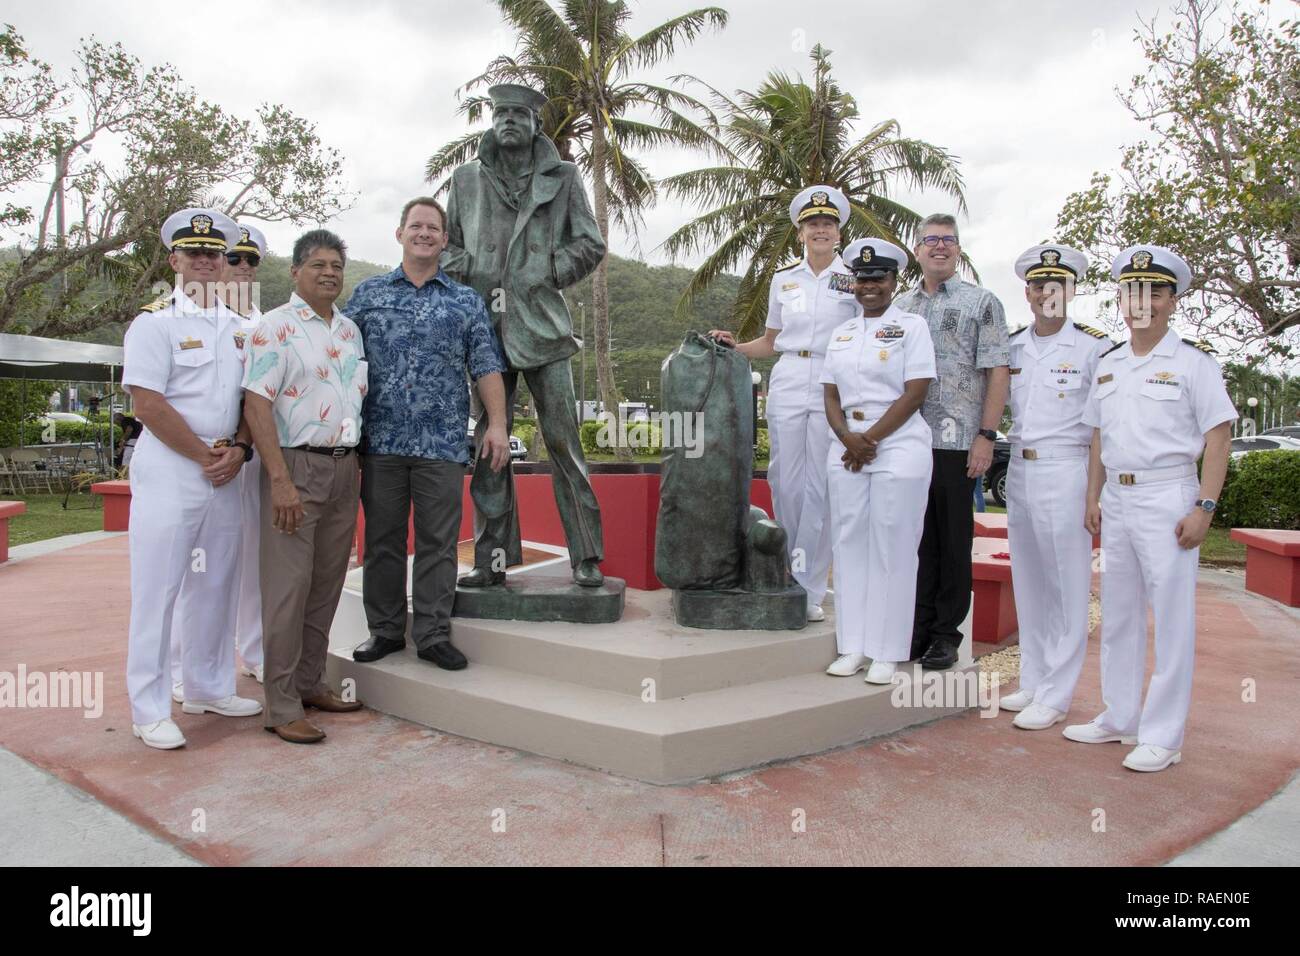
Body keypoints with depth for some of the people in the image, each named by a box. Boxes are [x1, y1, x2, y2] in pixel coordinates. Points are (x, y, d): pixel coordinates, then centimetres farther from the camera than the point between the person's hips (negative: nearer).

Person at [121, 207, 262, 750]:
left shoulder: (238, 328, 14)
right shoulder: (154, 322, -4)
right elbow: (148, 404, -12)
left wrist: (237, 449, -4)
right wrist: (206, 457, -12)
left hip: (225, 474, 6)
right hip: (168, 471, -6)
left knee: (215, 585, 13)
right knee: (158, 590, -3)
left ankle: (208, 689, 26)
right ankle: (150, 711, 6)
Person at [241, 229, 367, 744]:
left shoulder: (351, 329, 15)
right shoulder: (276, 328, -6)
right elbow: (257, 404, -13)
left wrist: (360, 467, 15)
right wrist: (280, 479, -20)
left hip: (344, 469, 7)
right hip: (297, 466, -7)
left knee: (327, 584, 12)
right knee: (288, 587, -4)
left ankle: (310, 683, 25)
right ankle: (282, 706, 4)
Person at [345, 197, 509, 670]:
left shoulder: (466, 301, 10)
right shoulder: (368, 293, 11)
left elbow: (486, 366, 6)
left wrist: (497, 424, -5)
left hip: (442, 442, -1)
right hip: (380, 439, 1)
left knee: (438, 542, 2)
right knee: (382, 539, 7)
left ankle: (433, 635, 10)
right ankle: (385, 630, 19)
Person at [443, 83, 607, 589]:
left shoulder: (562, 178, 11)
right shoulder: (466, 179, 16)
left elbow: (590, 245, 8)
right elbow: (446, 243, 19)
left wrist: (545, 273, -4)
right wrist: (467, 273, -1)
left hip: (542, 326, -2)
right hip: (487, 327, 3)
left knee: (563, 442, -3)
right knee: (488, 446, 4)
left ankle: (586, 557, 4)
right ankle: (492, 558, 12)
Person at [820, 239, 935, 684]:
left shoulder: (912, 326, 1)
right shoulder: (842, 333, 16)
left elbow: (914, 394, -7)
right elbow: (831, 396, 11)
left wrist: (870, 439, -12)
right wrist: (848, 439, -7)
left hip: (899, 449, -5)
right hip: (847, 450, 5)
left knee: (892, 550, -2)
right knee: (849, 545, 5)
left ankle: (887, 653, 6)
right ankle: (853, 647, 14)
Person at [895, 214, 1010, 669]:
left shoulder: (981, 302, 3)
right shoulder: (900, 306, 15)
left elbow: (997, 372, -3)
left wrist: (986, 436, -12)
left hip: (957, 441, -4)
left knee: (953, 539, 3)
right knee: (916, 536, 9)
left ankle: (946, 633, 12)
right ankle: (918, 627, 19)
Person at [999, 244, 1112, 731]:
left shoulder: (1093, 346, -4)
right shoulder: (1011, 347, 10)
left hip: (1066, 471, -5)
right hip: (1019, 469, 5)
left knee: (1067, 588, -1)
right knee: (1028, 585, 11)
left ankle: (1055, 696, 6)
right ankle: (1032, 684, 21)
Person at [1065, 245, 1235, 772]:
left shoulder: (1192, 363, -3)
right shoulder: (1108, 365, 13)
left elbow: (1218, 438, -7)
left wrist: (1204, 507, -14)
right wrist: (1093, 498, 11)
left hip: (1167, 499, -6)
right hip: (1116, 500, 6)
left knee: (1172, 620, -1)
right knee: (1117, 615, 13)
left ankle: (1162, 735, 8)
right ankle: (1119, 718, 25)